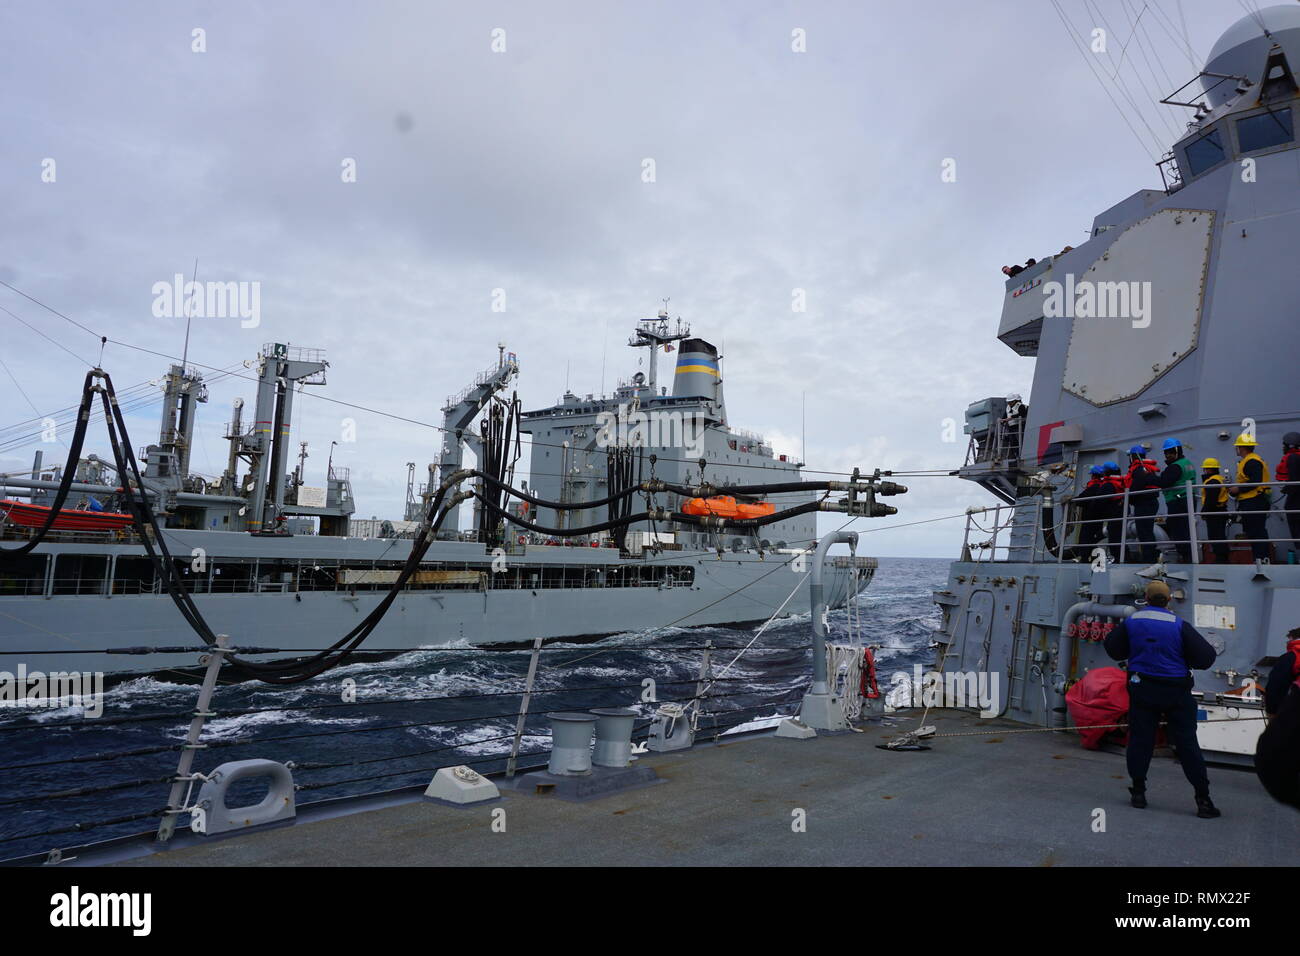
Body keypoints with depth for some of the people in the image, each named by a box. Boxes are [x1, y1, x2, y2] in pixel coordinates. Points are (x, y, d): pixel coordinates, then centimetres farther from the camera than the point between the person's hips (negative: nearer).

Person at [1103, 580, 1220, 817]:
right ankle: (1203, 799, 8)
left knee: (1140, 738, 9)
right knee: (1187, 743, 5)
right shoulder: (1179, 625, -11)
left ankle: (1138, 791, 14)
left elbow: (1113, 649, 7)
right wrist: (1187, 660, 8)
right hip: (1176, 690, -2)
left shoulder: (1130, 622, -3)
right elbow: (1206, 657, -10)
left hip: (1142, 688, 2)